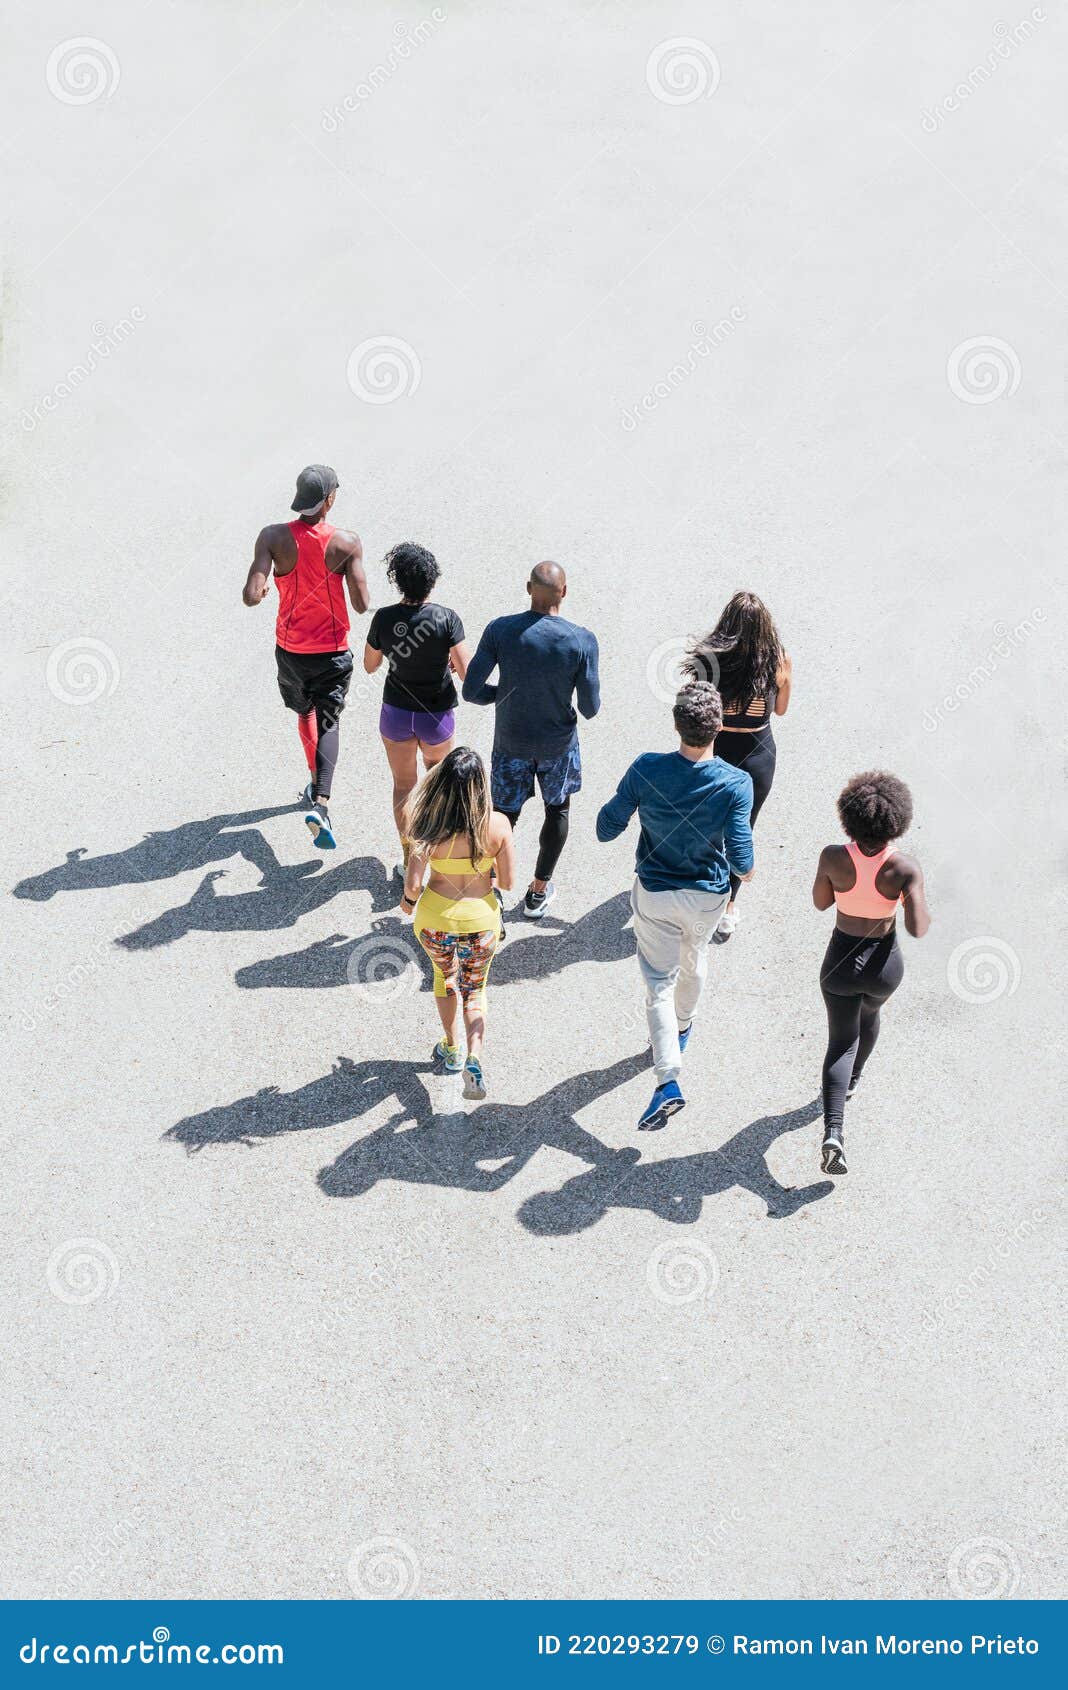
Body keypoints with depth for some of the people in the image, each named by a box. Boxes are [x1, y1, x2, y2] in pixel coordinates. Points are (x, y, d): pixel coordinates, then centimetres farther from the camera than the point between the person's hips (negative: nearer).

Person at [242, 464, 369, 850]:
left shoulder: (273, 537, -15)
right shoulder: (347, 543, -18)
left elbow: (252, 596, -21)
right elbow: (362, 605, -16)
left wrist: (261, 590, 3)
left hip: (290, 649, 2)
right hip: (333, 651, -2)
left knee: (305, 713, 27)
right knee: (328, 723, 8)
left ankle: (315, 784, 45)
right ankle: (320, 802, -12)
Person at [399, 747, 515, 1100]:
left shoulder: (429, 825, -24)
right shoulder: (498, 825, -20)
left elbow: (413, 883, -20)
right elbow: (507, 883, -10)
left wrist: (408, 899, 3)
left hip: (435, 918, 0)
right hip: (482, 919, 0)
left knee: (445, 977, 30)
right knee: (474, 989, 23)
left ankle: (451, 1049, 46)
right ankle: (474, 1058, 2)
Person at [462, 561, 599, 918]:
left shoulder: (500, 630, -19)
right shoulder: (582, 641, -21)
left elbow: (471, 691, -16)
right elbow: (590, 708, -16)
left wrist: (504, 694, 3)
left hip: (510, 741, 0)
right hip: (558, 744, 0)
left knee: (505, 815, 16)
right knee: (557, 809, 23)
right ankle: (538, 891, 35)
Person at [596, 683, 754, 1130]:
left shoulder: (646, 769, -23)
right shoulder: (736, 784, -26)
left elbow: (606, 829, -15)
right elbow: (740, 857, -26)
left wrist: (627, 800, 4)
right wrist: (746, 871, -2)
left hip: (654, 893, -1)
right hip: (707, 896, 1)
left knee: (659, 982, 10)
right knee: (694, 961, 30)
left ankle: (668, 1081, -3)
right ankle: (682, 1028, 56)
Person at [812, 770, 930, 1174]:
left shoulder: (833, 857, -21)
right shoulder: (905, 868, -25)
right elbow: (917, 929, -25)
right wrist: (926, 912, -2)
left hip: (840, 960, -1)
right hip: (883, 964, 1)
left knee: (840, 1041, 14)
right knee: (869, 1012, 35)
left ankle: (833, 1131, -5)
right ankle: (852, 1080, 60)